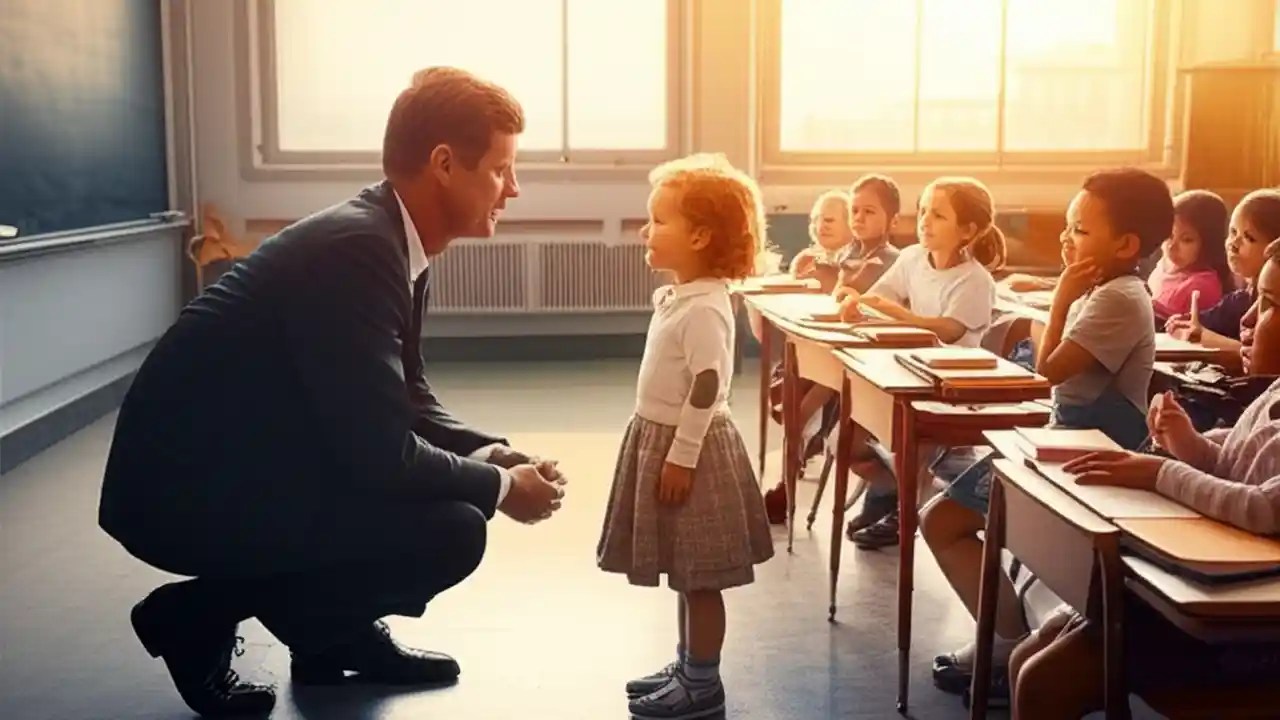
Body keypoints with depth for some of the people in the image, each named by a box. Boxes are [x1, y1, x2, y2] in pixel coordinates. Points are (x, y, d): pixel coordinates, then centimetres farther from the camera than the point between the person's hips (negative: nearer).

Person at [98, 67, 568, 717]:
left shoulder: (387, 238, 4)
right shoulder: (355, 249, -25)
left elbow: (403, 403, 13)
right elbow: (381, 453, -25)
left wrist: (489, 454, -2)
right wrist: (500, 486, -11)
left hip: (244, 465, 10)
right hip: (186, 491, -10)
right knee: (452, 530, -18)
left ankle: (337, 631, 16)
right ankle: (199, 616, -4)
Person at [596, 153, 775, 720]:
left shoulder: (703, 308, -21)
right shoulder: (678, 296, 10)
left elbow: (707, 388, -23)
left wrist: (681, 457, -21)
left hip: (689, 446, -10)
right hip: (662, 440, 10)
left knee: (699, 576, 1)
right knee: (684, 573, 18)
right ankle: (687, 666, 30)